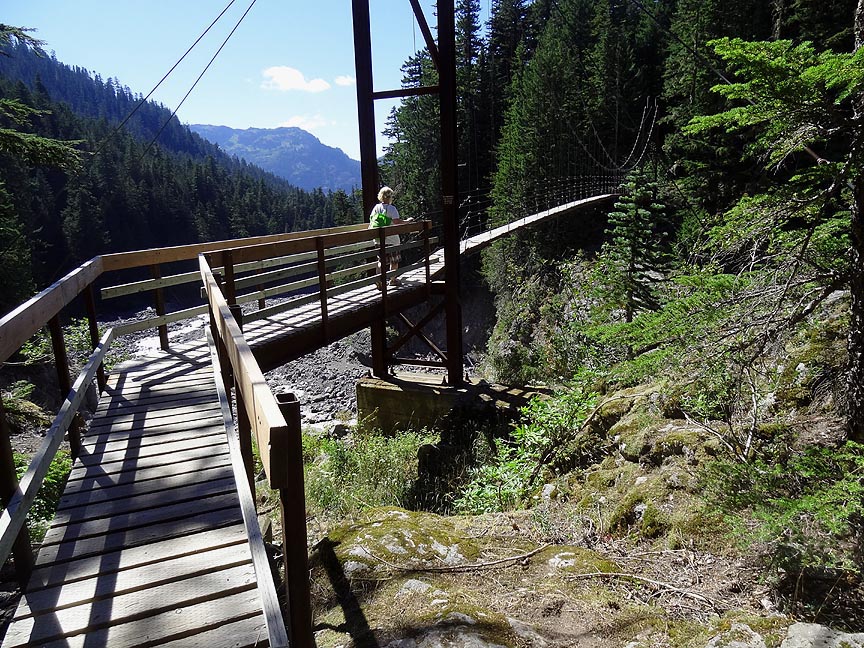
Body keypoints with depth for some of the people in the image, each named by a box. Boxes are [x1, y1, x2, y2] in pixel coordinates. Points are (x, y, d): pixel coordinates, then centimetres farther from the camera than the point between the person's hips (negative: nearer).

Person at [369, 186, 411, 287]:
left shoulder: (376, 208, 5)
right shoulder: (391, 209, -11)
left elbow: (371, 221, 7)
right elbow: (397, 221, -21)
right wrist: (407, 221, -7)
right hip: (391, 239, -5)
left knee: (381, 261, 11)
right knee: (394, 261, 10)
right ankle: (393, 280, 19)